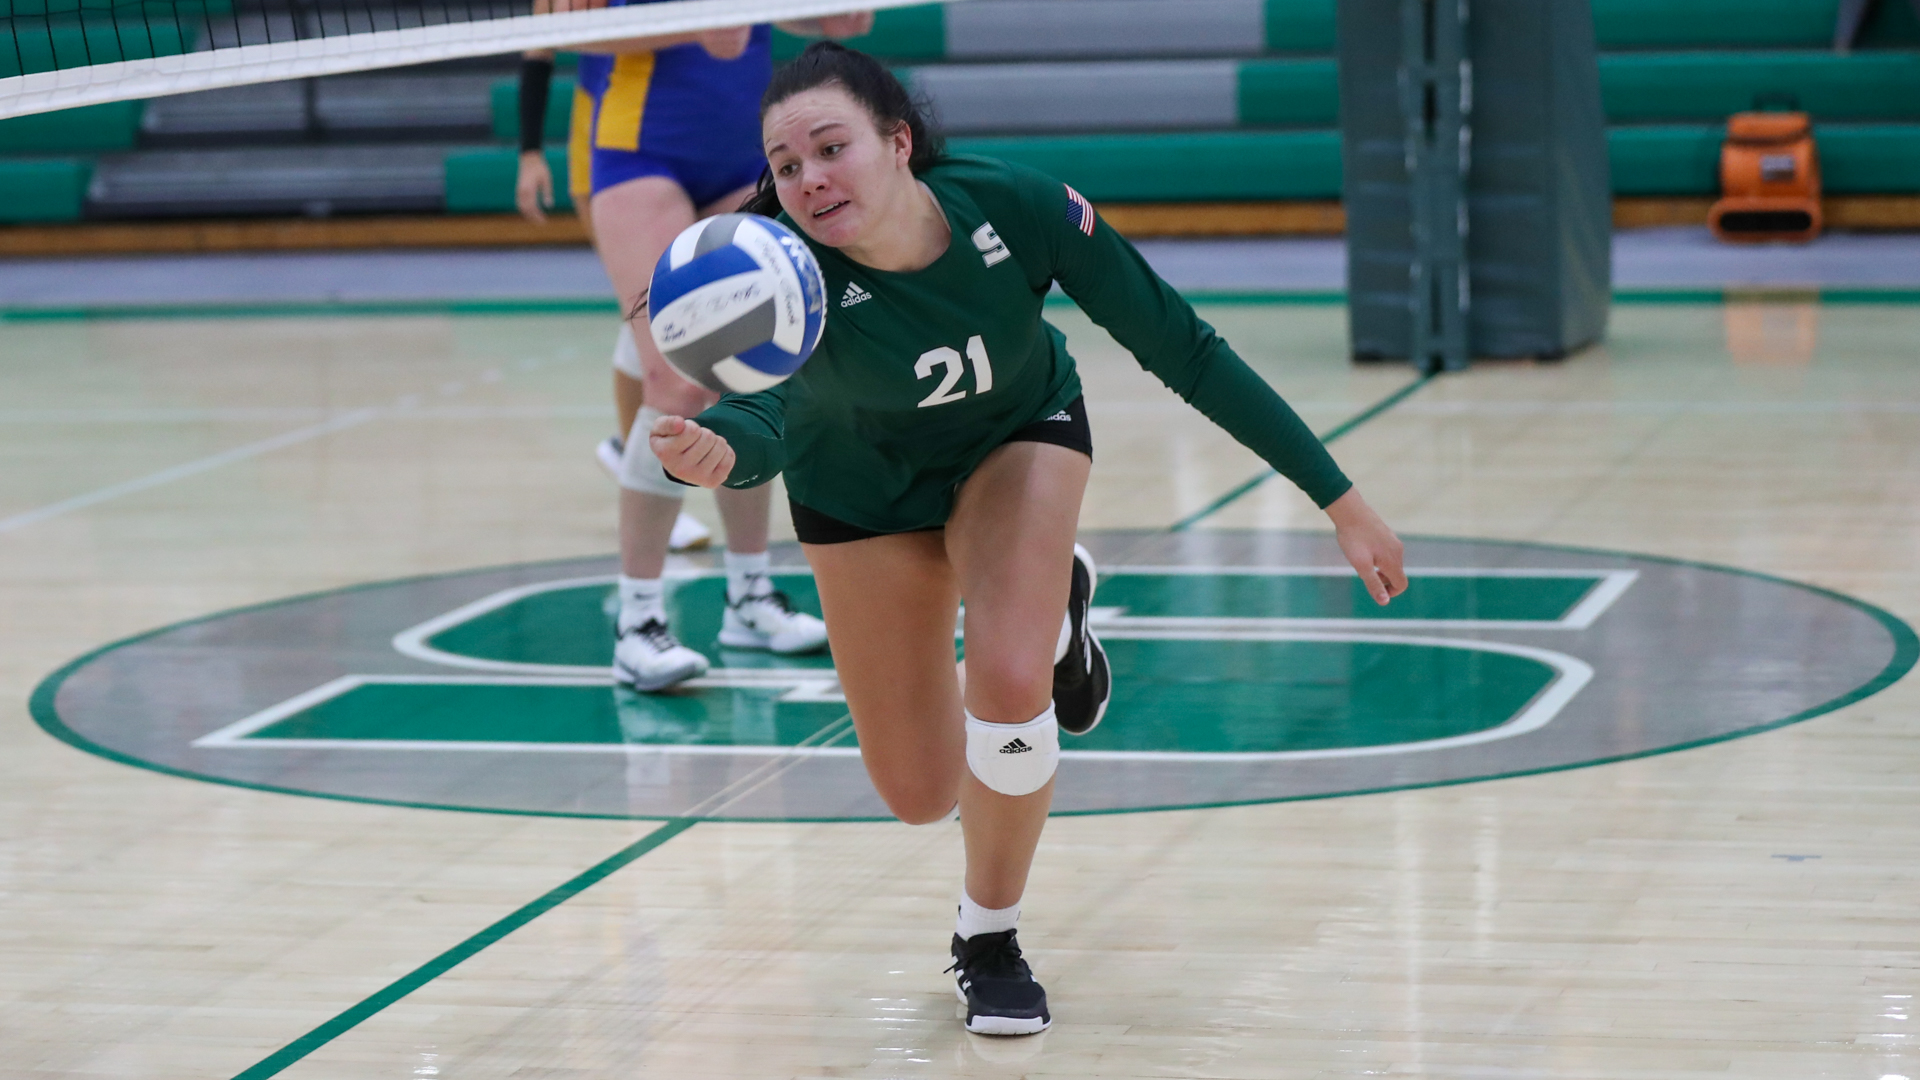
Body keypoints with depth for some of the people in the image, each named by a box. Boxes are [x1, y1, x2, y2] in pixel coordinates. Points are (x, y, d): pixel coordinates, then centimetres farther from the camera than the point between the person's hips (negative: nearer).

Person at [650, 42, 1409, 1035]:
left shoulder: (1017, 208, -34)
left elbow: (1182, 350, -26)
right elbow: (764, 410, -55)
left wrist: (1341, 501, -25)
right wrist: (718, 451, -81)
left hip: (1017, 437, 0)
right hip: (864, 486, 1)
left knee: (1008, 684, -26)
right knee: (918, 794, 7)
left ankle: (990, 939, 4)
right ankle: (1049, 599, 41)